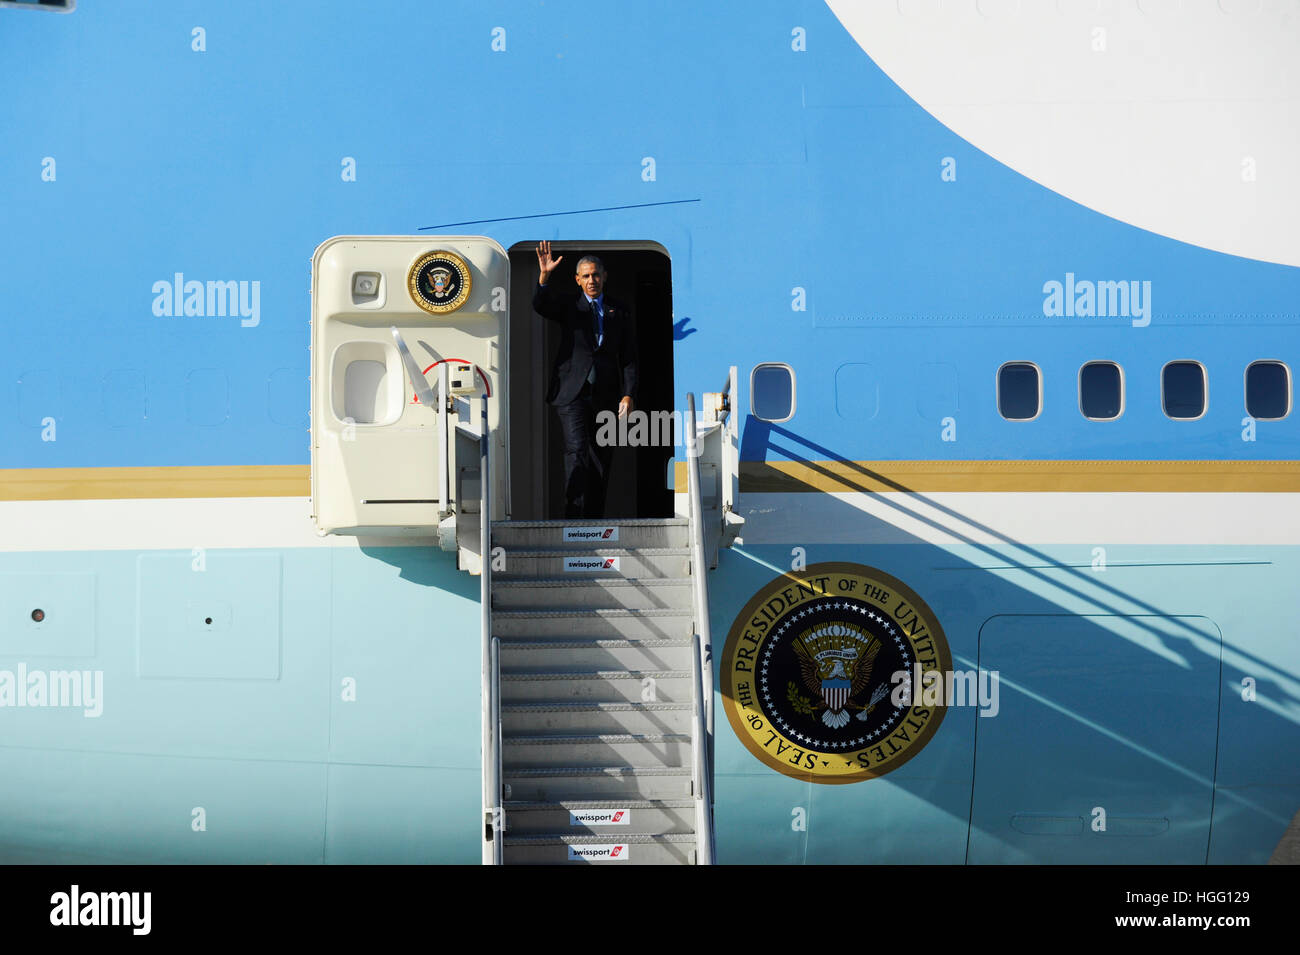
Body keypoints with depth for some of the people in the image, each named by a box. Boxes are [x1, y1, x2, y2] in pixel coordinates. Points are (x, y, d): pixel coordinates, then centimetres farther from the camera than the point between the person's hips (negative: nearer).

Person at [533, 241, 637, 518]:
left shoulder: (620, 312, 12)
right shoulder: (569, 306, 9)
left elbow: (629, 357, 9)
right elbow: (540, 305, -11)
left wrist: (628, 394, -1)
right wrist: (544, 276, -28)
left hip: (605, 396, 2)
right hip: (573, 392, -2)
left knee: (602, 457, 5)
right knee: (577, 451, -15)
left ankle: (595, 518, 13)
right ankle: (575, 514, -18)